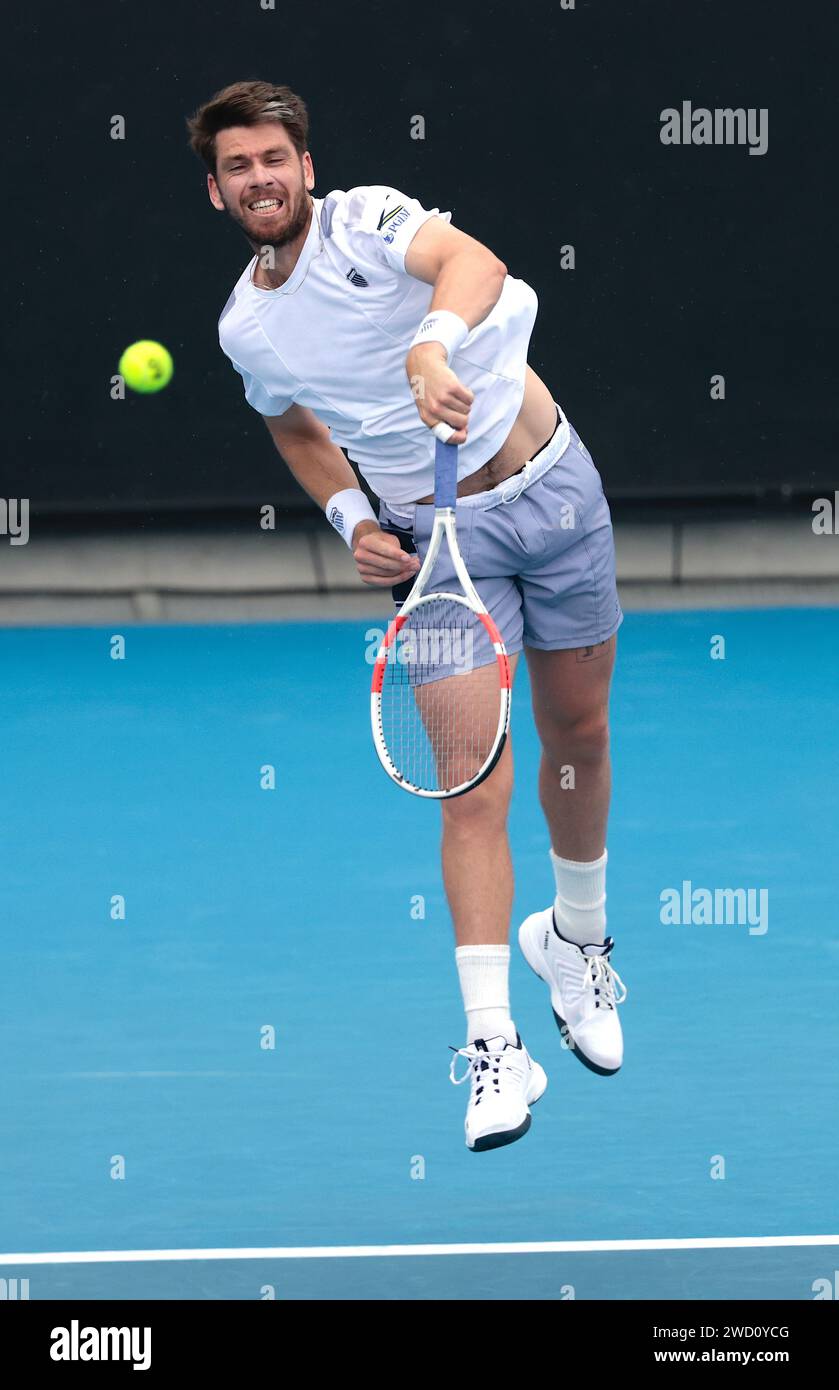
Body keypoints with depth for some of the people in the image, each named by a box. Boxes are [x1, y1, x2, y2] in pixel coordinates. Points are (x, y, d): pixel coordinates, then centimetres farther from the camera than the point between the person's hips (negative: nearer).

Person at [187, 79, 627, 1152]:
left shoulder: (368, 220, -13)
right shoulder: (243, 328, 1)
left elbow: (473, 264, -34)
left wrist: (434, 345, -55)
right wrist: (350, 518, 2)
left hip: (553, 489, -1)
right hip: (435, 535, 1)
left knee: (580, 735, 11)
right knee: (474, 784, -10)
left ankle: (576, 942, 38)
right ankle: (493, 1045, -14)